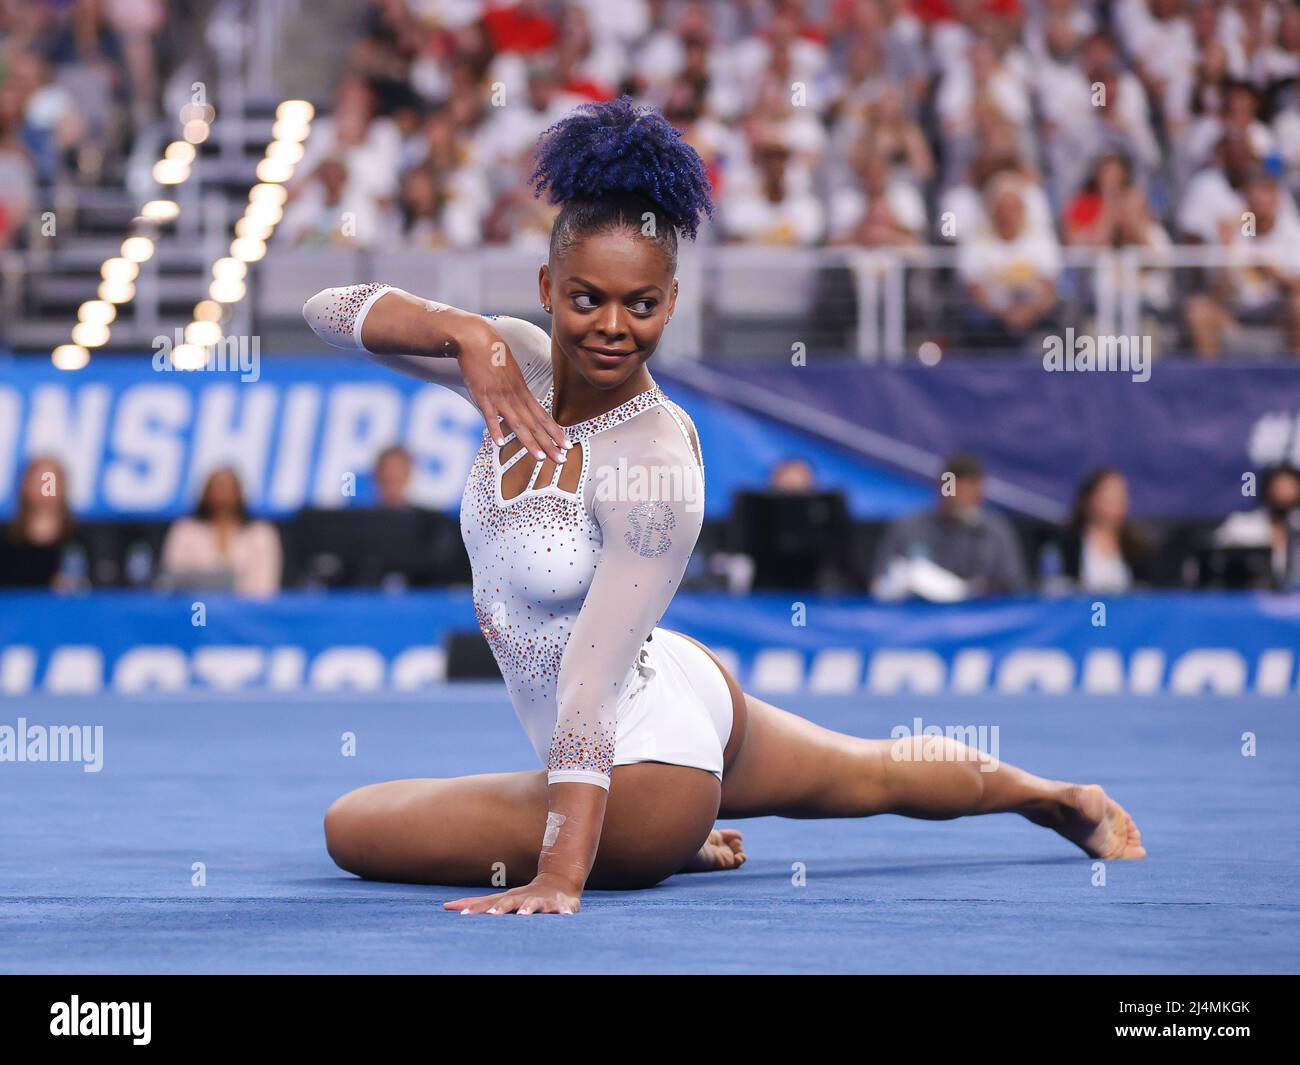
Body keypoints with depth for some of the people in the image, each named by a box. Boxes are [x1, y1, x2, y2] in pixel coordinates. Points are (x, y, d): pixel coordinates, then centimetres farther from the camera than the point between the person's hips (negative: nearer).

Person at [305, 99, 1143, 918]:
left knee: (352, 827, -6)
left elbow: (591, 681, -39)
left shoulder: (656, 460, -32)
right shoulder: (522, 366, -12)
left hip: (644, 773, -9)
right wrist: (464, 330, -29)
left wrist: (560, 875, -44)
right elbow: (329, 309, -10)